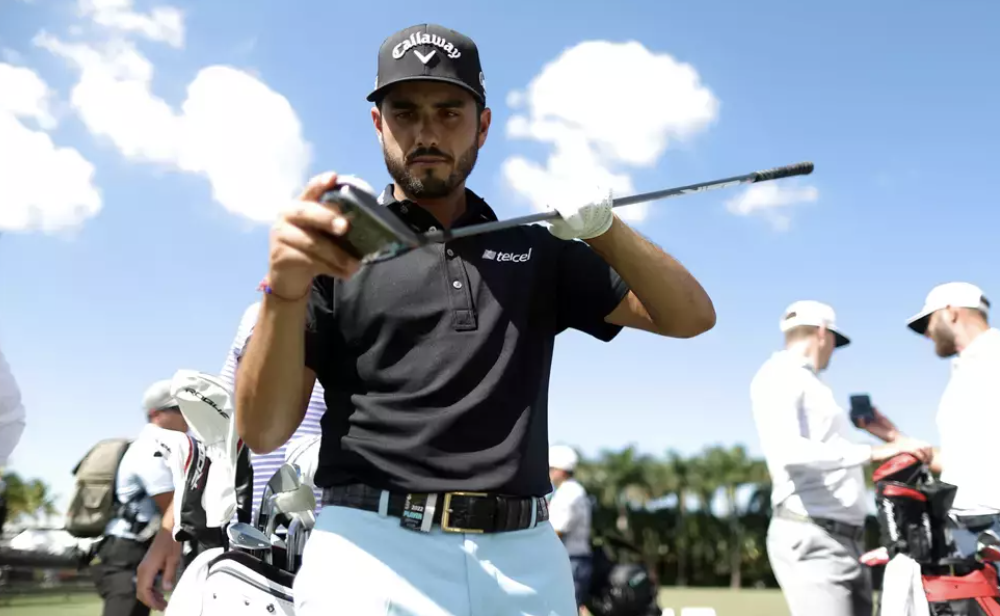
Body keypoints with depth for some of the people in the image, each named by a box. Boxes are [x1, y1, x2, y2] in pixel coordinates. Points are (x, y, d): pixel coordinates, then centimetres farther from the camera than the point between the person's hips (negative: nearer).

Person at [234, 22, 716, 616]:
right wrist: (286, 291, -21)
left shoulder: (537, 251, 14)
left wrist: (605, 229, -8)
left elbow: (692, 316, 8)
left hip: (524, 559, 3)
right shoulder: (339, 249, 5)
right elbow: (264, 431, -3)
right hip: (372, 552, -2)